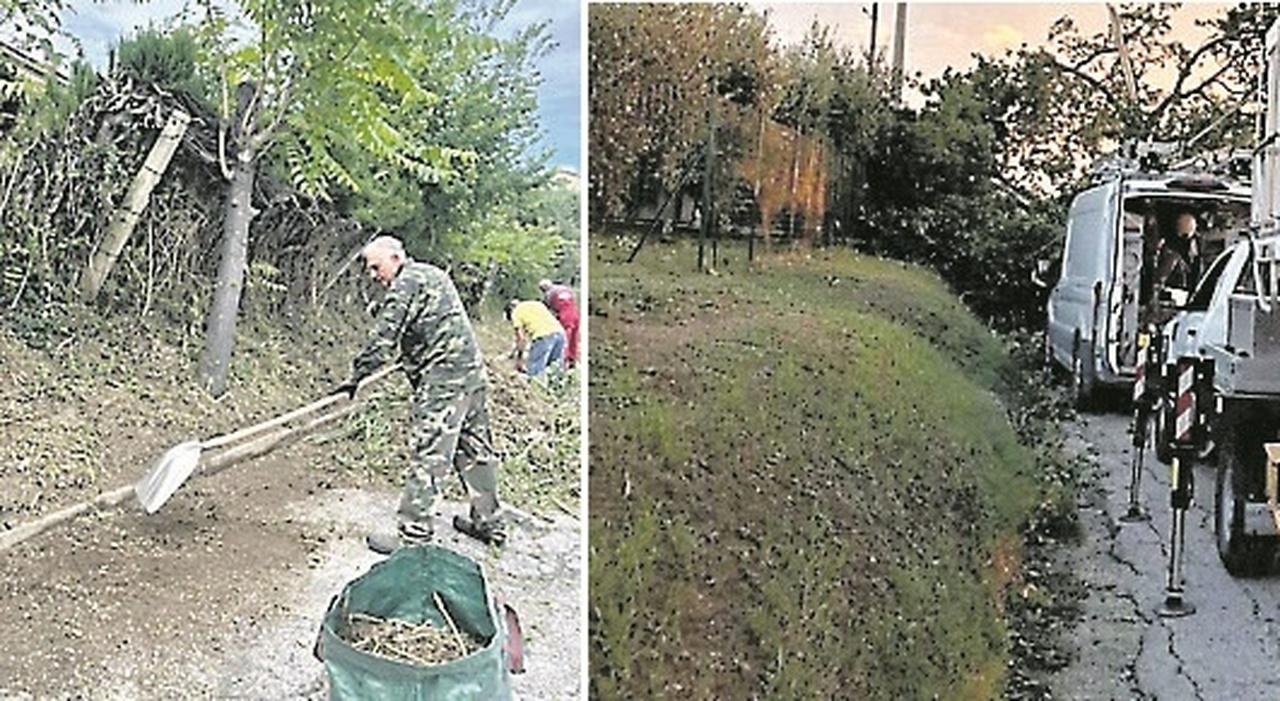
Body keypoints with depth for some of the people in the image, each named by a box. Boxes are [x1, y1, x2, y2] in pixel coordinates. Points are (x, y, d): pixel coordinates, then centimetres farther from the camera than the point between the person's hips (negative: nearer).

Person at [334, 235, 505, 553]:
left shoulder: (406, 283, -8)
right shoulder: (435, 274, 19)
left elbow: (383, 338, -13)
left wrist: (356, 377, -7)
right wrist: (412, 358, 36)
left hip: (443, 381, -10)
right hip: (474, 374, 10)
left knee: (428, 458, -7)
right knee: (475, 452, 16)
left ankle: (412, 534, -5)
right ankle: (488, 523, 25)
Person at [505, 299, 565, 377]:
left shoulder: (516, 313, 13)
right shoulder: (537, 304, 32)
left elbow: (521, 338, 6)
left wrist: (519, 358, 16)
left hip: (544, 336, -6)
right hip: (560, 332, 6)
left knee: (532, 370, 5)